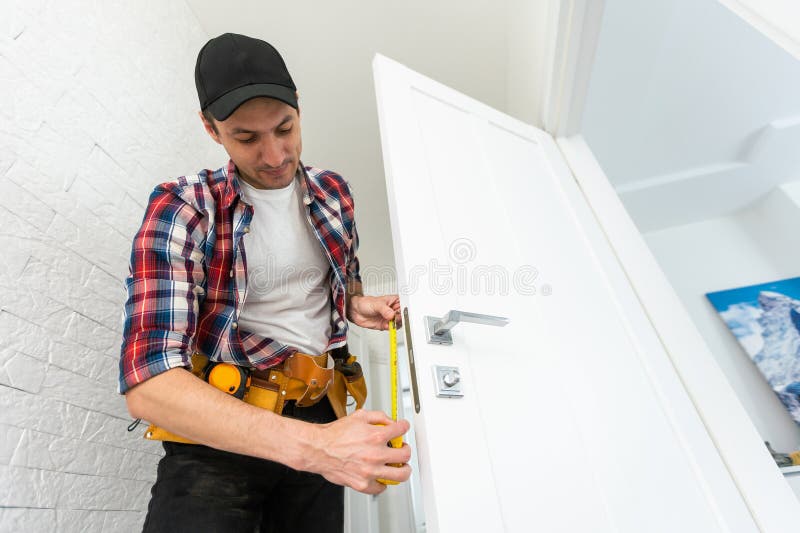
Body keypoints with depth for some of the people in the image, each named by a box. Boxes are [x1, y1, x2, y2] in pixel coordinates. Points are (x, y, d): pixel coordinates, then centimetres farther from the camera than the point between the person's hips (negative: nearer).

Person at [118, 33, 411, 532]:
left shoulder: (332, 191, 2)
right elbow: (147, 382, -22)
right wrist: (309, 444, -34)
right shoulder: (181, 209, -13)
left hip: (318, 413, 4)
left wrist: (357, 304, -5)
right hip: (219, 428, -3)